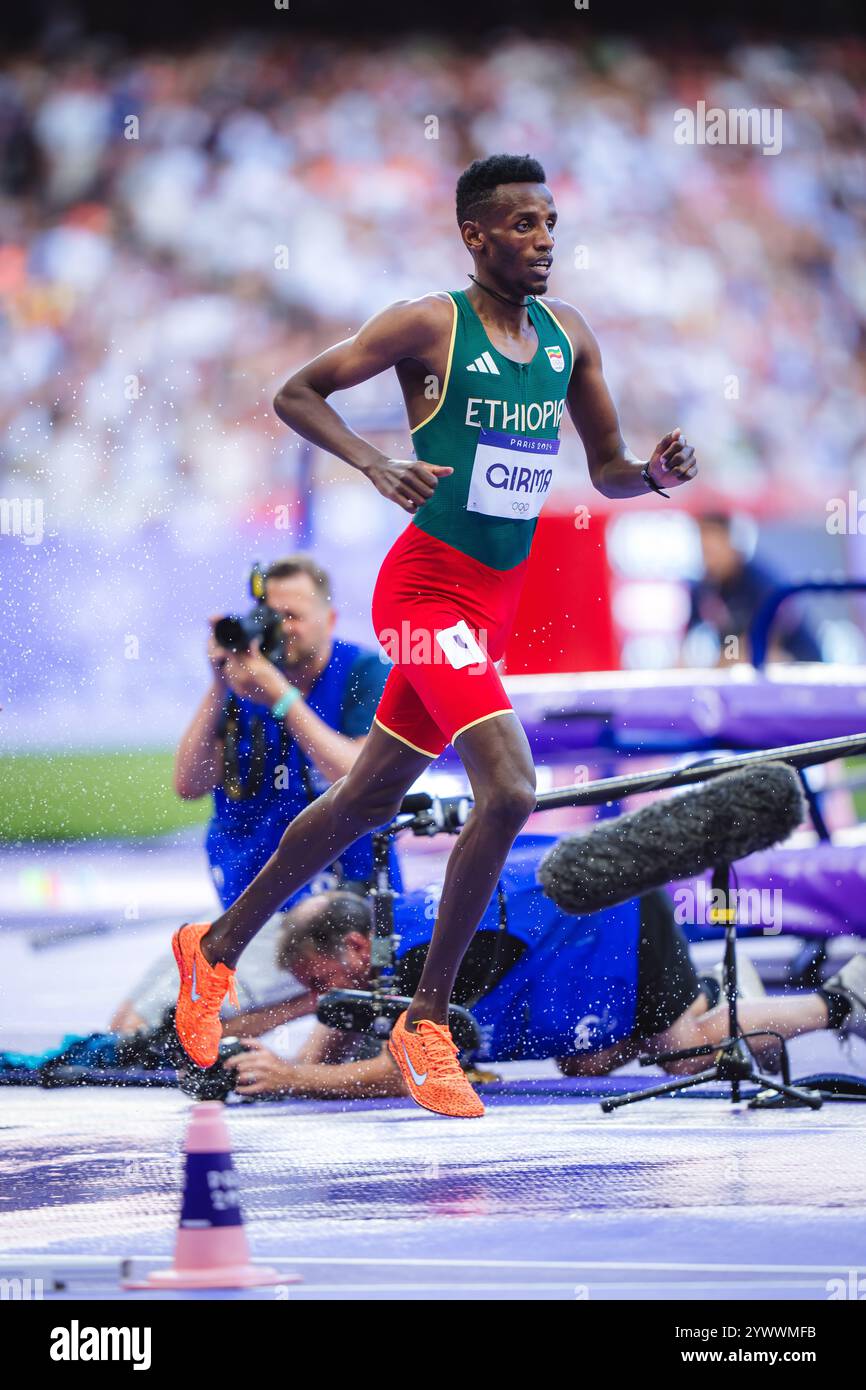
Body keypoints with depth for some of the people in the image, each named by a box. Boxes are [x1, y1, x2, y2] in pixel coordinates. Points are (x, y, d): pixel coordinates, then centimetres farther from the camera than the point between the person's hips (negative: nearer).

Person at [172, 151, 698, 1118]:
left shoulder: (569, 337, 9)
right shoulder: (430, 325, -10)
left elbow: (608, 470, 15)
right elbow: (294, 394, -8)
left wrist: (654, 474, -8)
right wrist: (377, 465, -23)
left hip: (496, 601, 8)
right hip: (429, 590, -7)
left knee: (368, 799, 17)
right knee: (510, 790, -22)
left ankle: (217, 947, 36)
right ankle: (426, 1021, -11)